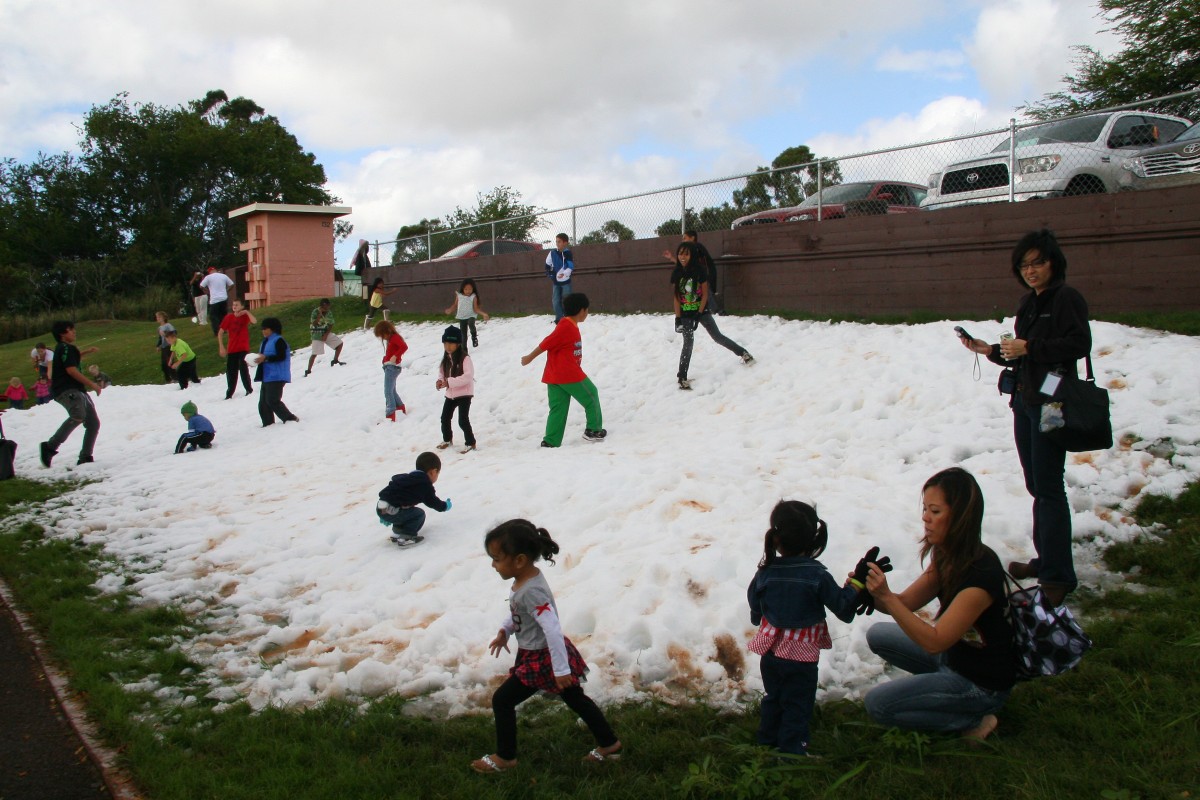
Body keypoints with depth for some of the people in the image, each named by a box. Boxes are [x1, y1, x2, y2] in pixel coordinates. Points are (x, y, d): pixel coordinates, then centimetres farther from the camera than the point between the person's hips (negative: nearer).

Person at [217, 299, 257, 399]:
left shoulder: (245, 316, -2)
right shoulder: (229, 317, 2)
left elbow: (254, 321, -25)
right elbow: (220, 332, 6)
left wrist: (247, 312, -28)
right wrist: (221, 347, 1)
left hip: (243, 349, -3)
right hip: (231, 349, 3)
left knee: (243, 369, -14)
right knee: (231, 372, 7)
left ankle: (249, 390, 1)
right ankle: (229, 394, 18)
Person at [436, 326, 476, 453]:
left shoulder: (465, 358, -20)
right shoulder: (446, 359, 4)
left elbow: (468, 376, -29)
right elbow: (441, 371, 13)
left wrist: (449, 382, -31)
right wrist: (440, 380, -12)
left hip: (464, 394, -8)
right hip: (450, 394, 8)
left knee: (463, 420, -10)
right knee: (445, 418, 17)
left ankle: (471, 443, 7)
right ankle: (447, 439, 39)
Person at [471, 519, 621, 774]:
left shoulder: (531, 591, -31)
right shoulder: (525, 580, -2)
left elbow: (553, 629, -33)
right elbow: (516, 610, 19)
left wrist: (560, 670, -29)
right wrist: (504, 631, 15)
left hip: (542, 660, -10)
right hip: (539, 654, 10)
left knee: (502, 700, 2)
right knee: (575, 698, 20)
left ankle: (505, 758, 19)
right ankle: (609, 743, 32)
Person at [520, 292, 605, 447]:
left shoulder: (569, 326, 15)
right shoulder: (567, 327, -14)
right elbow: (547, 343, -13)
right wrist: (530, 358, -6)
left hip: (553, 376, 9)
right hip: (569, 375, -9)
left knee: (558, 409, 7)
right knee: (591, 396, 9)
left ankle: (550, 442, 4)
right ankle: (594, 430, 18)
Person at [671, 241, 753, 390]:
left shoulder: (699, 270, -12)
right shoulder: (676, 273, -6)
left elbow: (705, 294, -9)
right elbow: (675, 297, -4)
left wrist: (699, 314, -13)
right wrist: (678, 318, -9)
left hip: (701, 311, -1)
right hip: (685, 314, 1)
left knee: (718, 336, 1)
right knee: (688, 343, -6)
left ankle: (742, 352, 22)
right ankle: (682, 377, -1)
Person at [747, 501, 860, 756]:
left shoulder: (765, 572, -9)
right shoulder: (817, 575, -20)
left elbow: (754, 610, 5)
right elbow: (842, 607, -14)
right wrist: (854, 586, 2)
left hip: (770, 651, 4)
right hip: (801, 655, -4)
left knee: (773, 696, 23)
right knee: (797, 704, 11)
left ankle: (767, 740, 36)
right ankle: (791, 749, 17)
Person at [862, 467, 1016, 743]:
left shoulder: (981, 573, -32)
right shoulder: (948, 556, -5)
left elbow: (934, 642, -31)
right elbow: (905, 603, -2)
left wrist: (886, 597, -38)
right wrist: (871, 593, -23)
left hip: (981, 685, -9)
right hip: (954, 652, 9)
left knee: (877, 704, -12)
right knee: (878, 635, 10)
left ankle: (972, 720, -1)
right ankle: (940, 684, 11)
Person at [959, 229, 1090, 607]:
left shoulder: (1067, 299, -8)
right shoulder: (1028, 304, 18)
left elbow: (1079, 344, -20)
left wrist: (1029, 347, -20)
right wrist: (989, 350, 8)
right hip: (1025, 402, 9)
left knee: (1049, 488, -9)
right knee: (1037, 486, 14)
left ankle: (1058, 576, -4)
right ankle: (1046, 559, 25)